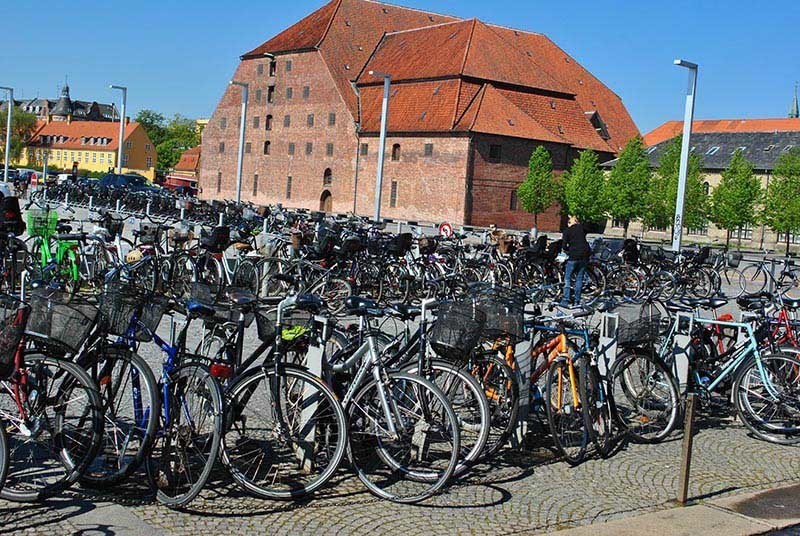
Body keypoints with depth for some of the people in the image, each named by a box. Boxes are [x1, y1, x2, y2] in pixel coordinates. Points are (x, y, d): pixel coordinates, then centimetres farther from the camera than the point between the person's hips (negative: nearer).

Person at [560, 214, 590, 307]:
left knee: (567, 278, 4)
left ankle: (565, 300, -5)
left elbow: (564, 246, -6)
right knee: (579, 278, 10)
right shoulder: (582, 228, 7)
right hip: (584, 255, 4)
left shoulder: (567, 231, -2)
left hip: (573, 257, -4)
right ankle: (576, 300, 9)